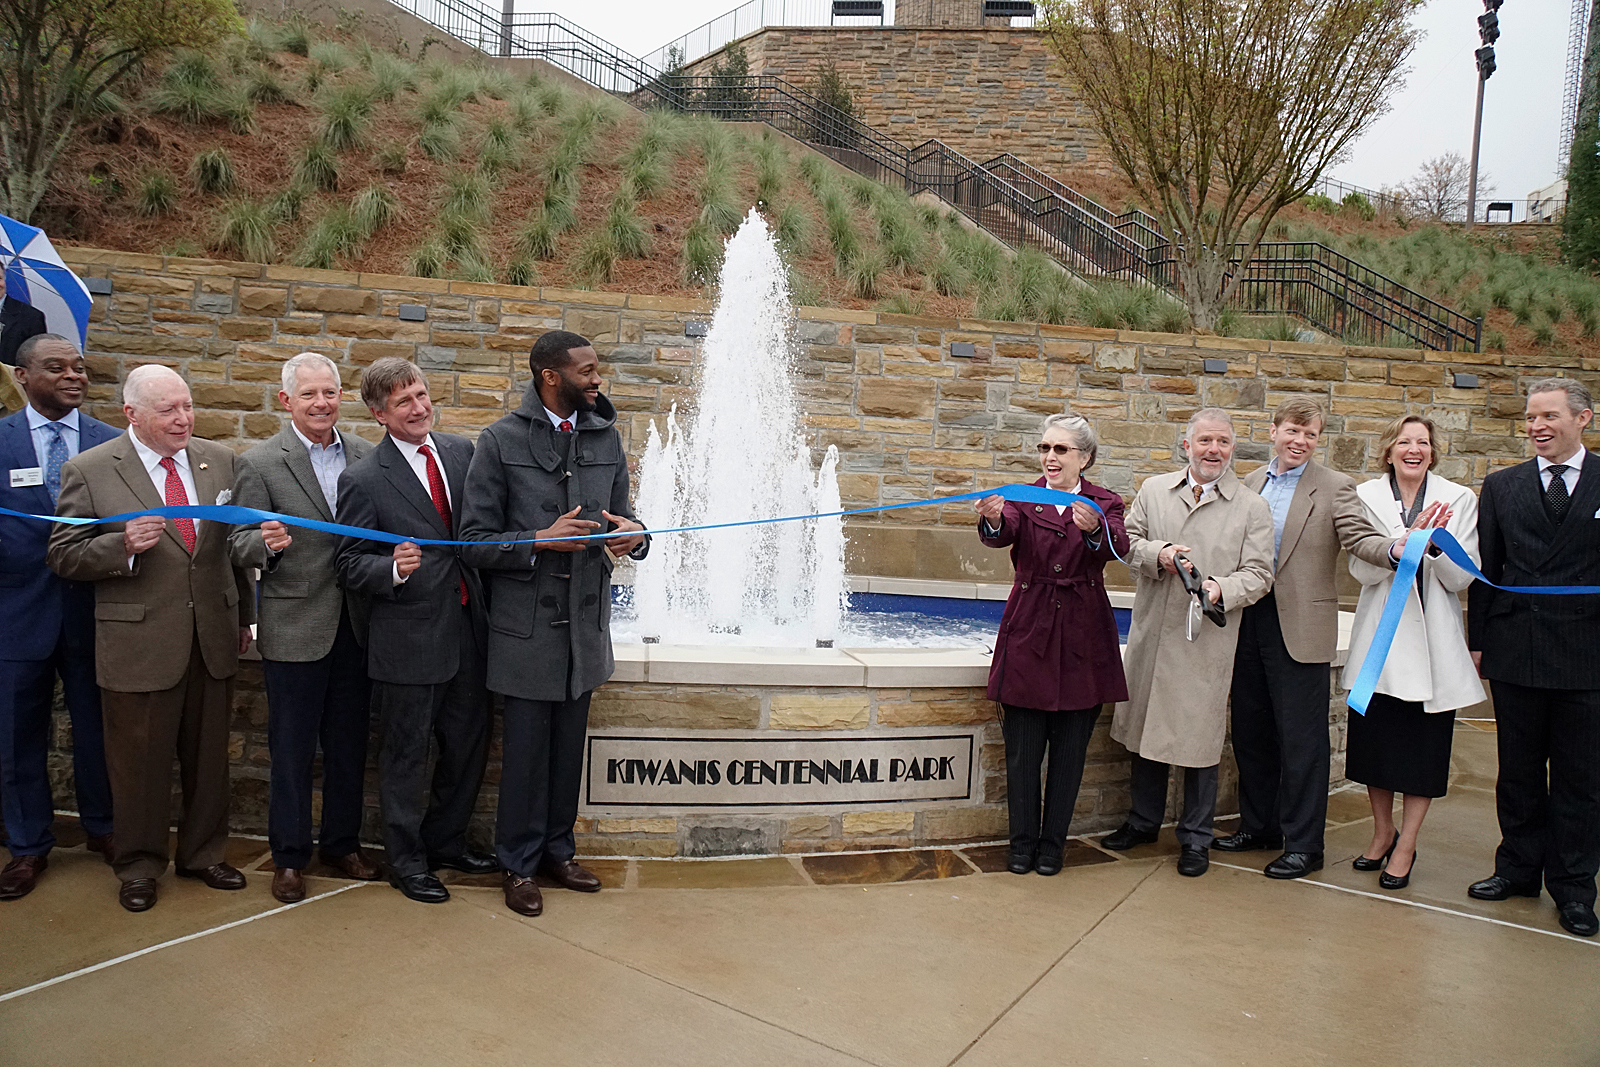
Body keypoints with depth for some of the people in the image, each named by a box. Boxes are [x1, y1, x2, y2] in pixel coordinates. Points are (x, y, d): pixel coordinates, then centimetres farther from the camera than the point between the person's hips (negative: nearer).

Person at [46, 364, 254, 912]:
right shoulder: (88, 471, -6)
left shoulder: (219, 460, 5)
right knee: (141, 761, 9)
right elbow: (64, 557, -4)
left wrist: (244, 616, 15)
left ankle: (203, 853, 33)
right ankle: (139, 866, 30)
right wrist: (123, 545, -23)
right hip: (139, 643, -3)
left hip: (213, 637, 4)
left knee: (209, 755, 15)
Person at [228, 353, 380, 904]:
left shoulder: (366, 455, 4)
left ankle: (343, 842, 32)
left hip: (356, 625, 3)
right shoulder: (259, 464, -6)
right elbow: (240, 547, -8)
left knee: (349, 744, 15)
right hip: (295, 628, -3)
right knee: (292, 748, 9)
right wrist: (266, 541, -28)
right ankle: (289, 855, 25)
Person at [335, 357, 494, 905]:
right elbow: (351, 566, -8)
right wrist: (394, 568, -29)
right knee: (406, 755, 10)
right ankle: (406, 860, 29)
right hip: (408, 639, -5)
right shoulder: (362, 480, -11)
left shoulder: (462, 451, 4)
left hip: (467, 628, 5)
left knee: (469, 744, 18)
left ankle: (446, 840, 40)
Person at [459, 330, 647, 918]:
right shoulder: (501, 441, -7)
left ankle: (557, 848, 33)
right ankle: (520, 864, 23)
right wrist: (541, 541, -22)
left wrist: (632, 535, -12)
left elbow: (623, 519, 12)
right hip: (527, 624, -4)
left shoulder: (606, 437, 7)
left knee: (569, 745, 15)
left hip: (585, 621, 4)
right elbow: (476, 540, -8)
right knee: (526, 748, 6)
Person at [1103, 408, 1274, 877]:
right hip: (1151, 631, 3)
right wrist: (1157, 555, -12)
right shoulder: (1153, 490, 8)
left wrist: (1222, 590, -21)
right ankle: (1144, 820, 33)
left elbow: (1258, 574, -2)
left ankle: (1195, 838, 20)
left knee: (1199, 737, 3)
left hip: (1207, 640, -3)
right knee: (1144, 728, 13)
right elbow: (1128, 541, 8)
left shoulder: (1252, 508, 1)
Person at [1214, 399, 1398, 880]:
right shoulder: (1250, 483, 12)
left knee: (1301, 740, 0)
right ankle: (1260, 825, 30)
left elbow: (1361, 538, -16)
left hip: (1300, 628, -5)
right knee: (1250, 731, 14)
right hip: (1249, 621, 5)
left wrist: (1397, 548, -36)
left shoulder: (1334, 487, -3)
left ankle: (1303, 844, 12)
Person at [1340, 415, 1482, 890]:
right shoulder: (1366, 496, 1)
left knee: (1423, 744, 4)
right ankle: (1383, 831, 29)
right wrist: (1409, 539, -23)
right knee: (1374, 738, 9)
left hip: (1433, 641, -1)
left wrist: (1437, 544, -22)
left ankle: (1406, 845, 18)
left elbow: (1462, 578, -3)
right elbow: (1362, 569, -9)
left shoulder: (1458, 499, 1)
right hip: (1380, 638, 1)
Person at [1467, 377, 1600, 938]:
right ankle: (1519, 866, 26)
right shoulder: (1502, 486, 7)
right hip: (1515, 651, 2)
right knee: (1519, 770, 12)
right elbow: (1486, 569, 8)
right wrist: (1478, 639, 6)